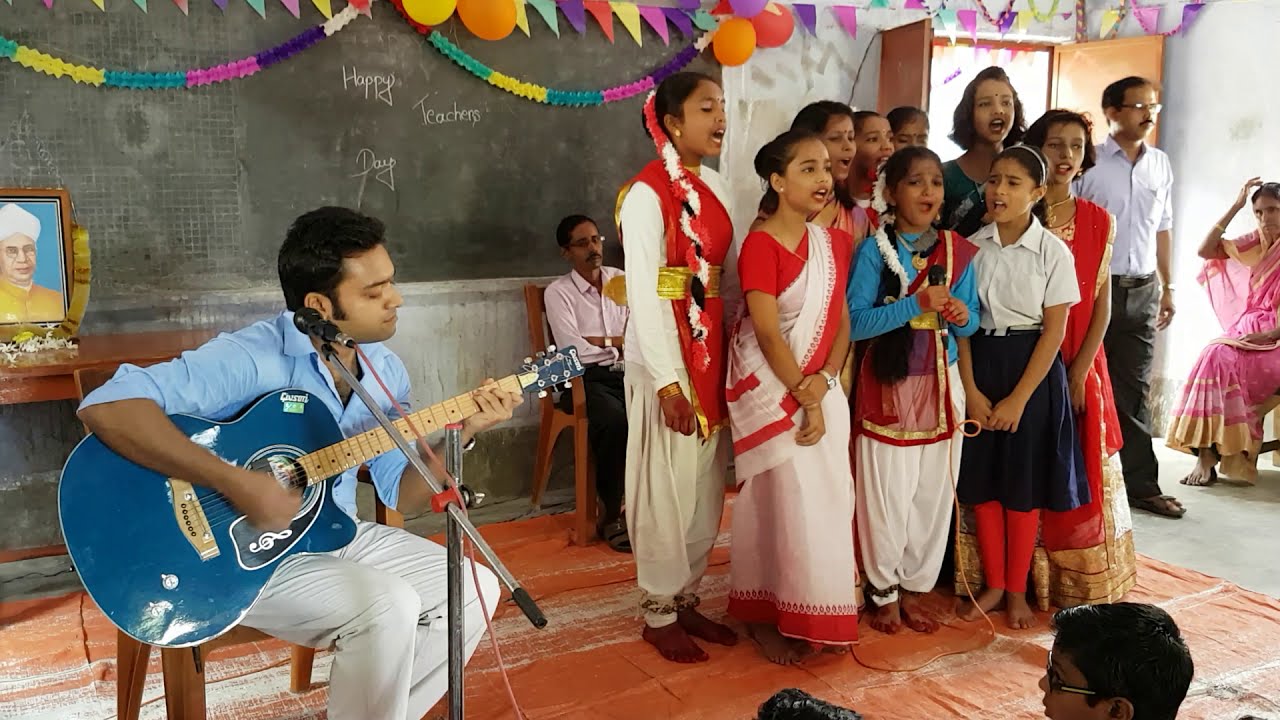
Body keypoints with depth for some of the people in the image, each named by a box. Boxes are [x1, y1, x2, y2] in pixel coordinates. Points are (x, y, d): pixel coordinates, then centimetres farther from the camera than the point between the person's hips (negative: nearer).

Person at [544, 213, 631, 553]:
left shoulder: (622, 280, 13)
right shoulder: (558, 292, 2)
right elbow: (572, 349, -11)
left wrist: (596, 340, -7)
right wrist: (617, 341, -3)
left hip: (622, 372, 4)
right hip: (584, 378, -4)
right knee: (615, 420, -34)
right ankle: (611, 515, -17)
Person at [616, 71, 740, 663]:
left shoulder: (714, 187, 10)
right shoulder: (647, 193, -12)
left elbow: (728, 278, 11)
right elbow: (644, 296, -16)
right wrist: (668, 382, -19)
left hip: (714, 355, 7)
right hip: (666, 360, -7)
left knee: (707, 489, 14)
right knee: (666, 492, 4)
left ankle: (687, 599, 31)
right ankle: (659, 614, 21)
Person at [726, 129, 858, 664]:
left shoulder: (835, 243, 7)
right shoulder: (761, 245, -14)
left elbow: (843, 323, 6)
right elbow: (767, 334, -17)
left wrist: (823, 384, -10)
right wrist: (805, 400, -15)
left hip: (822, 390, 7)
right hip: (771, 391, -6)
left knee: (825, 502, 10)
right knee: (783, 504, 0)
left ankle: (818, 614, 26)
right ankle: (766, 617, 17)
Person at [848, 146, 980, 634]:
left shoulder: (957, 251, 5)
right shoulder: (874, 251, -7)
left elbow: (972, 322, 12)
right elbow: (855, 322, -16)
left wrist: (963, 316, -11)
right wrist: (916, 305, -23)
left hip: (942, 385, 4)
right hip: (889, 386, -4)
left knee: (934, 494, 11)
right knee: (887, 496, 3)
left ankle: (914, 591, 29)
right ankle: (884, 594, 23)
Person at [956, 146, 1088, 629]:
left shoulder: (1054, 252, -8)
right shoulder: (973, 246, 0)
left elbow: (1054, 331, -9)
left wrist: (1018, 399, -12)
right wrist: (971, 390, -7)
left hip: (1033, 370, -3)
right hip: (981, 365, 3)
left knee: (1024, 483, 6)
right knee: (982, 480, 7)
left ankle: (1017, 590, 22)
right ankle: (993, 584, 23)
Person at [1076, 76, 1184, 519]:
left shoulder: (1161, 165, 11)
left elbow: (1163, 229, 17)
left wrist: (1167, 287, 15)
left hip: (1143, 290, 5)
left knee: (1134, 390, 10)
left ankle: (1140, 484, 17)